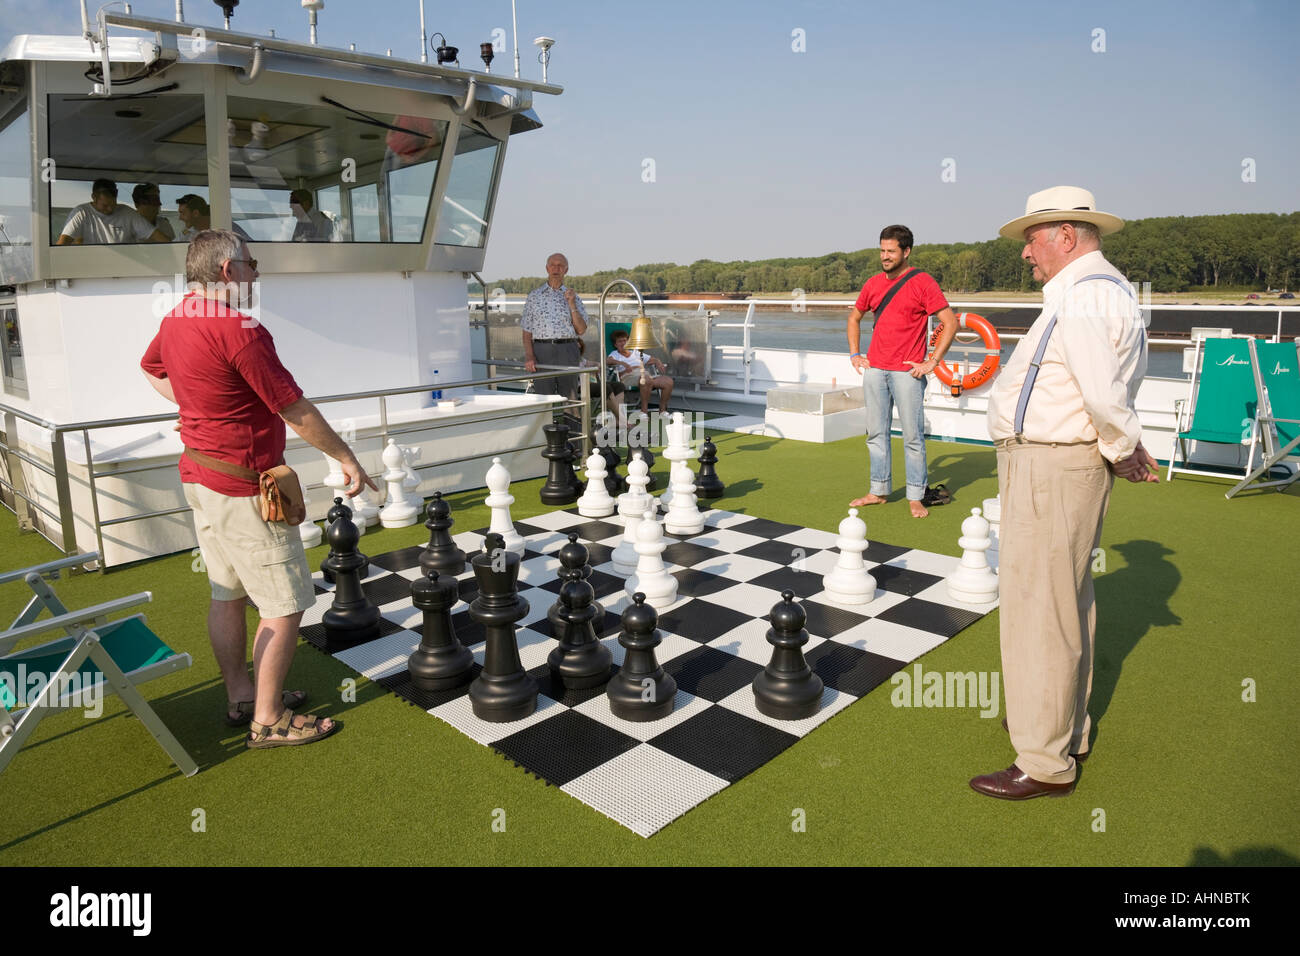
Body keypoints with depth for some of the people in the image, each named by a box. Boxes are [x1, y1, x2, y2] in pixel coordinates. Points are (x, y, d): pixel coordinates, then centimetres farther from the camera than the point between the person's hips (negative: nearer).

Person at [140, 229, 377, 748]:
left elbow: (151, 368, 29)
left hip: (199, 475, 10)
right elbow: (296, 411, -19)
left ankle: (241, 698, 29)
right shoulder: (240, 330, -22)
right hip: (244, 490, -10)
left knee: (227, 594, 17)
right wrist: (347, 459, -9)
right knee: (285, 604, -1)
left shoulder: (174, 321, 7)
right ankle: (268, 721, 7)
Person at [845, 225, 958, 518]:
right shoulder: (873, 284, 10)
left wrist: (932, 362, -11)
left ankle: (915, 497, 7)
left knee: (912, 436, -1)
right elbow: (854, 318, 25)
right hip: (874, 369, 5)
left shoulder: (922, 282, -5)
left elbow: (950, 323, -7)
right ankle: (878, 490, 18)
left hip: (907, 372, -5)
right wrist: (854, 354, 15)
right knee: (876, 433, 9)